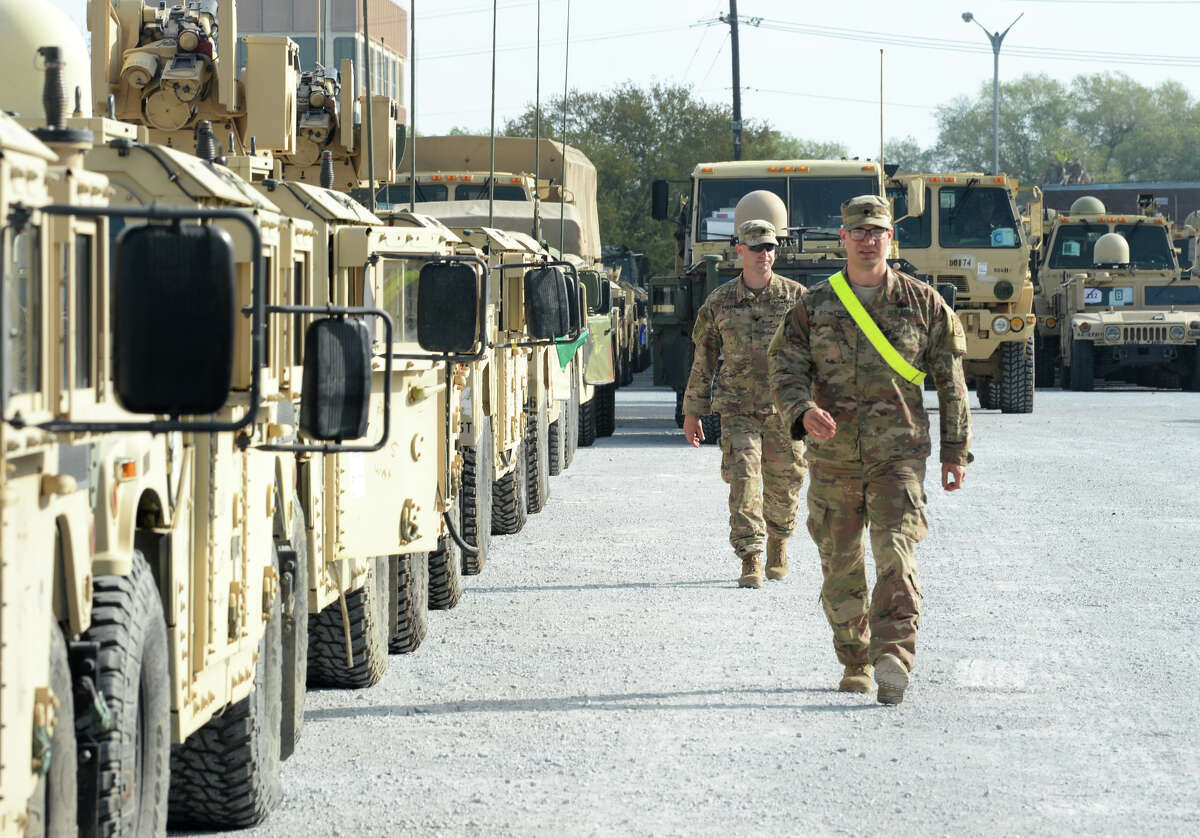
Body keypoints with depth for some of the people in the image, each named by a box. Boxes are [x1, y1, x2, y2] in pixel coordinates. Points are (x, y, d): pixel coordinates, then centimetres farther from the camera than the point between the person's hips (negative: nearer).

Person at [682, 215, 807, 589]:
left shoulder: (796, 297, 3)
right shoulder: (719, 302, 4)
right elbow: (703, 358, 11)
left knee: (783, 485, 8)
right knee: (743, 479, -12)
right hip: (738, 407, -1)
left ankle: (777, 544, 34)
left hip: (784, 408, 1)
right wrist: (692, 412, 11)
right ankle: (750, 562, -11)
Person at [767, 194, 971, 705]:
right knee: (840, 566, 8)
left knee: (895, 555, -18)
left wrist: (956, 450, 4)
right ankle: (855, 663, 24)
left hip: (898, 455, -2)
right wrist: (803, 412, -21)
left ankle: (893, 660, -26)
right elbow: (785, 368, 0)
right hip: (833, 457, 2)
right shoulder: (813, 307, 5)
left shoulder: (922, 303, 4)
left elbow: (950, 381, 8)